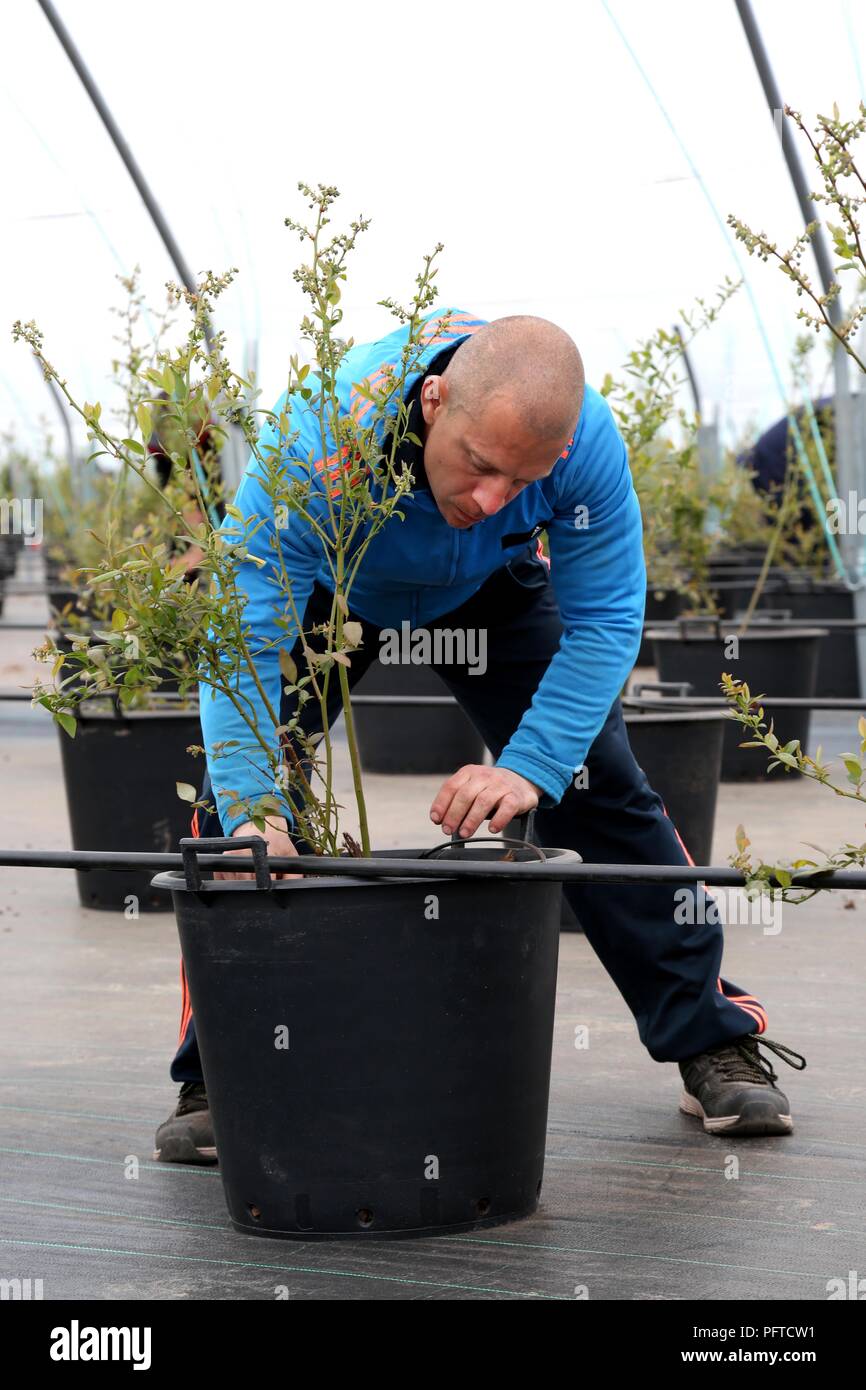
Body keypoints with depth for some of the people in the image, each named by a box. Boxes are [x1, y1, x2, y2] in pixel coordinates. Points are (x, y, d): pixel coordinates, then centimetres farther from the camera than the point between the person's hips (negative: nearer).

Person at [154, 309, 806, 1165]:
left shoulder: (585, 440, -37)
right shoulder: (317, 442, -44)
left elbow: (603, 620, -28)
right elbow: (242, 638, -44)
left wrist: (529, 767, -41)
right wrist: (253, 814, -57)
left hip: (489, 593, 1)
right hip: (324, 590, -1)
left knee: (594, 783, -6)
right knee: (233, 796, -14)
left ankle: (712, 1039, 6)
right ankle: (214, 1078, -2)